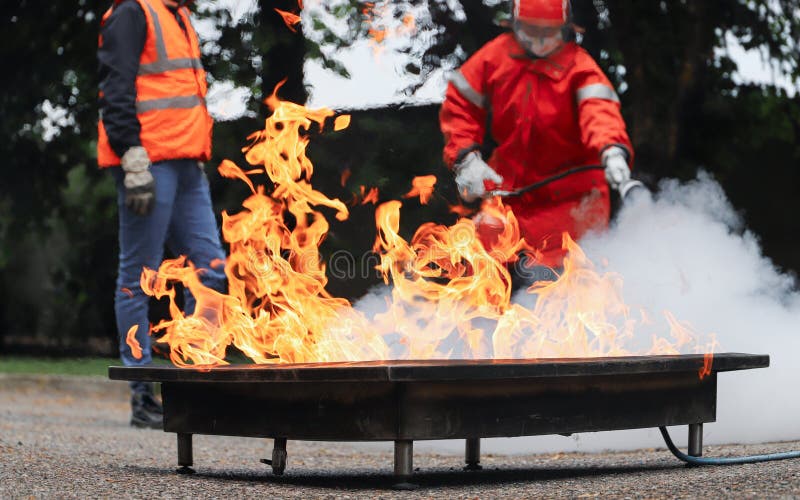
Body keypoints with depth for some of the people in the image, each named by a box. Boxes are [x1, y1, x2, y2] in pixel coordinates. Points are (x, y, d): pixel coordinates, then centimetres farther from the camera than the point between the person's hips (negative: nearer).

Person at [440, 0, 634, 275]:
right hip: (508, 184, 3)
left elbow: (599, 111, -32)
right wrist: (465, 157, -9)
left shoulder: (579, 67, -14)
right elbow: (460, 104, 5)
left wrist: (612, 150, -53)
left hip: (570, 189, -3)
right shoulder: (495, 56, -3)